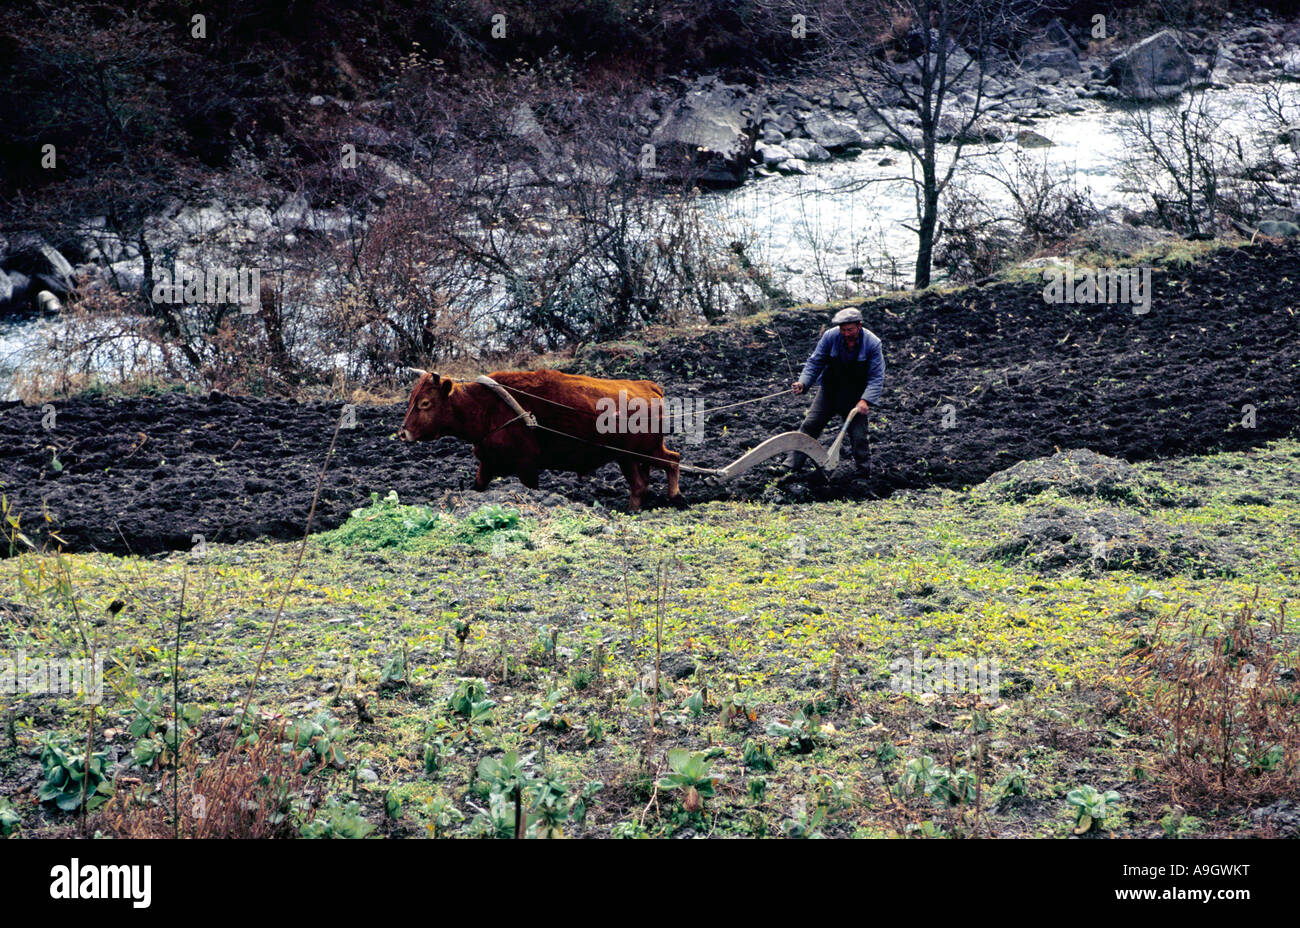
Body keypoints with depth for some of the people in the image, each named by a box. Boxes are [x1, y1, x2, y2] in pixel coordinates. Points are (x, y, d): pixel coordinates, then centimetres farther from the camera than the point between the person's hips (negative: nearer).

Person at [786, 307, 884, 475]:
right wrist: (803, 383, -23)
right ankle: (794, 462, 13)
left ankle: (863, 469, 18)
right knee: (810, 424, 2)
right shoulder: (830, 337, -15)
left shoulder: (872, 344, -19)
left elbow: (876, 377, -18)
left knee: (858, 434, -4)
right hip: (829, 390, 2)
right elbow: (815, 362, -6)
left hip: (856, 396, -2)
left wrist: (866, 400, -32)